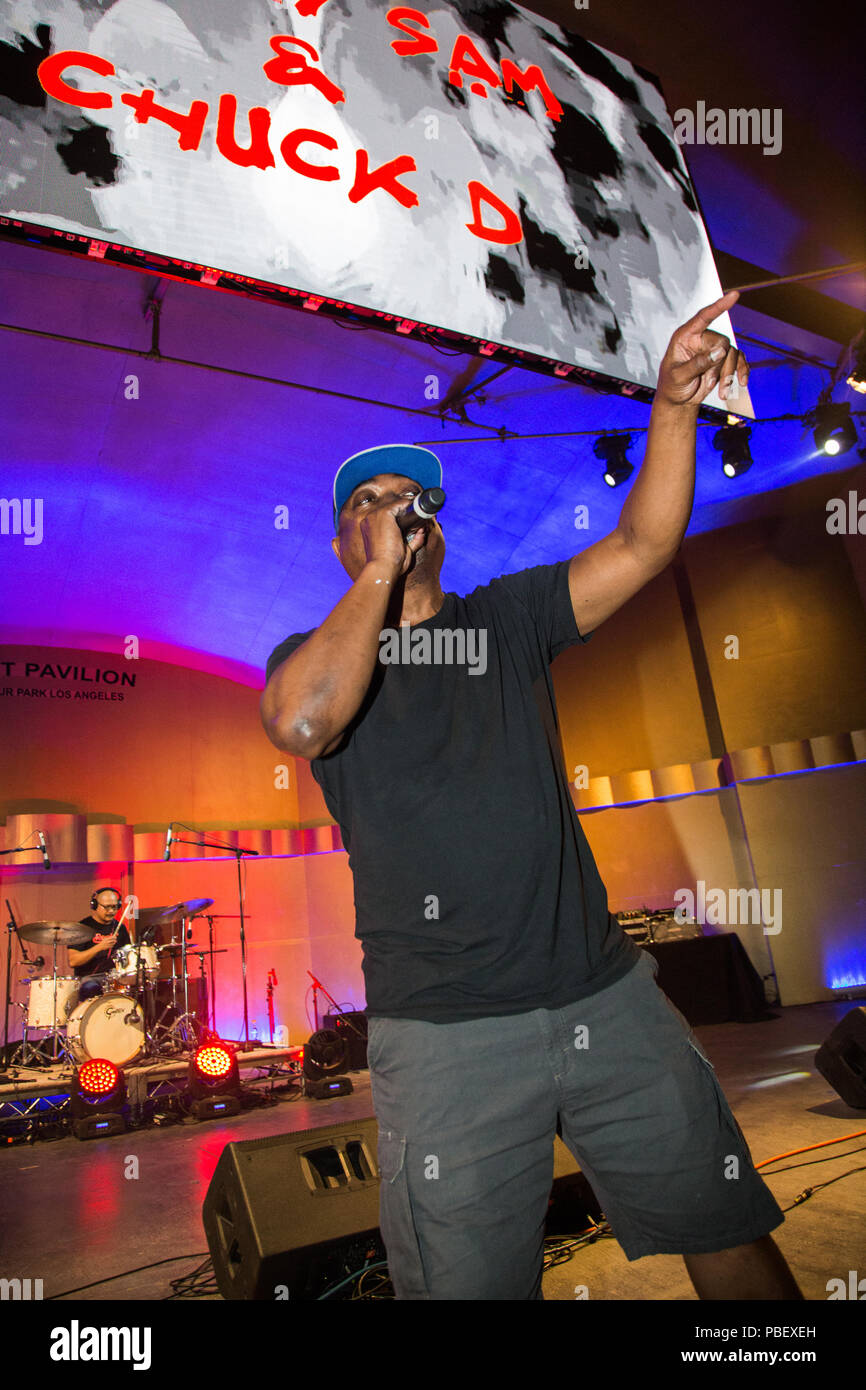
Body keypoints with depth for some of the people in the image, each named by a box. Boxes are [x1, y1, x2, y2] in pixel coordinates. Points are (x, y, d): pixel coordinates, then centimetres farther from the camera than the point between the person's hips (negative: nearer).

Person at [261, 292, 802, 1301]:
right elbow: (302, 722, -21)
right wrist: (378, 576, -10)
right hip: (446, 1033, -3)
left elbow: (642, 547, 4)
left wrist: (673, 405, -9)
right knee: (467, 1281, 6)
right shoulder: (314, 653, 4)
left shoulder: (508, 617, 12)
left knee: (730, 1235, 12)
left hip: (607, 994, 4)